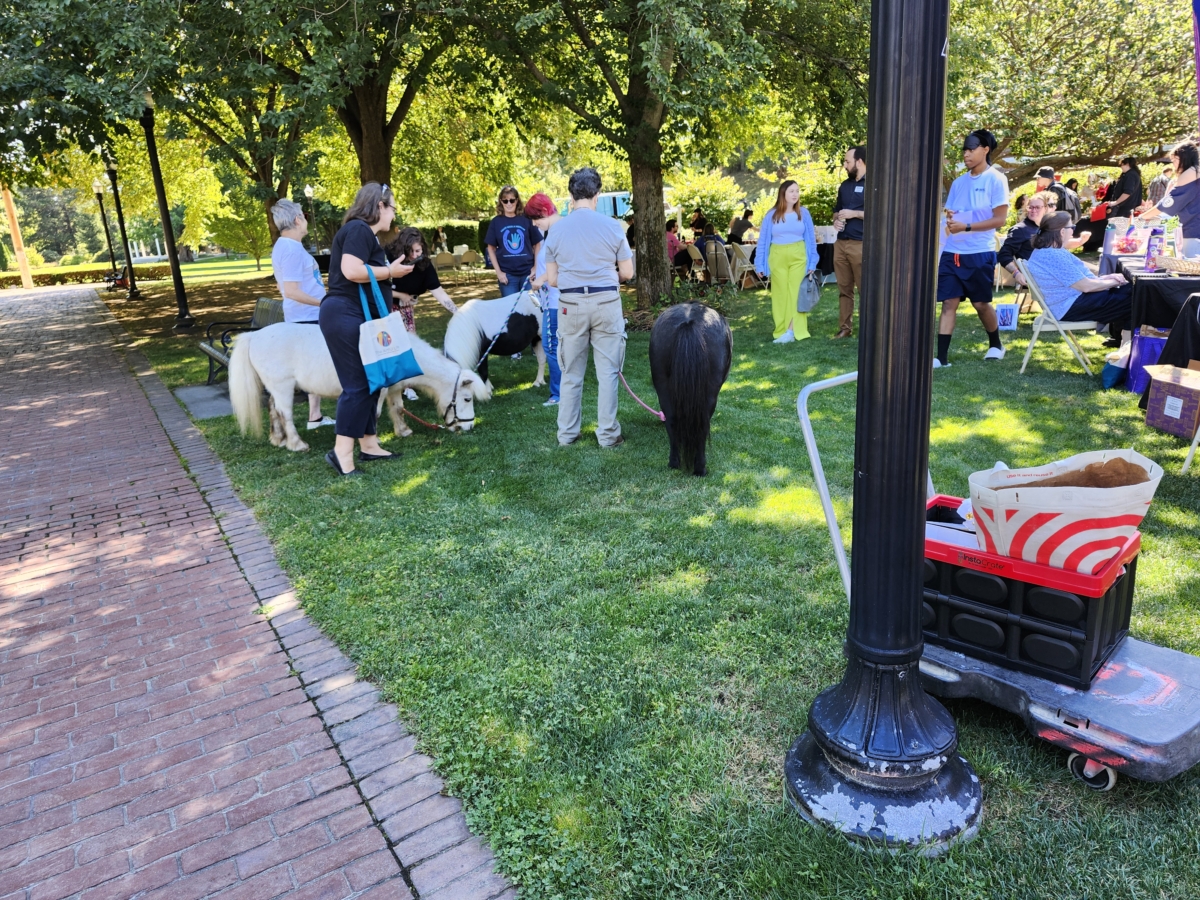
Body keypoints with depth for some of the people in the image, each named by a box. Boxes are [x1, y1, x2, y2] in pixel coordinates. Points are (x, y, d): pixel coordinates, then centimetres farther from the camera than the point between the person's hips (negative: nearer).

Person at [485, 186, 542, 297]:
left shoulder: (526, 219, 2)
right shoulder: (496, 222, 3)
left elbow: (536, 245, 7)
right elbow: (491, 248, 5)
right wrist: (498, 272, -3)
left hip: (528, 272, 0)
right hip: (507, 274, 0)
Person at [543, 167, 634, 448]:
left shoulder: (557, 230, 2)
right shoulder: (612, 226, -3)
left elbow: (551, 280, 4)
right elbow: (627, 273, 2)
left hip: (571, 305, 2)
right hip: (606, 302, -1)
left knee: (571, 373, 11)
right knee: (607, 371, 6)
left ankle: (567, 433, 18)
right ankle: (607, 434, 11)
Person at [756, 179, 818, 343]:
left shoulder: (803, 213, 2)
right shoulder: (771, 215, 0)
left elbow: (811, 239, 5)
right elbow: (763, 241, 4)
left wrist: (812, 262, 0)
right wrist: (760, 265, 0)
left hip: (798, 257, 0)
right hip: (777, 258, 0)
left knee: (795, 292, -5)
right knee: (780, 293, 3)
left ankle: (791, 331, -7)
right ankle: (783, 330, 9)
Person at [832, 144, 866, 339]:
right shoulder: (845, 185, 17)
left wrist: (855, 214, -15)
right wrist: (836, 220, 5)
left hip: (861, 245, -7)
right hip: (841, 243, 7)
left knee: (865, 290, -4)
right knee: (844, 289, 9)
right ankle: (845, 327, 15)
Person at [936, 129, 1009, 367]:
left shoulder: (996, 180, -5)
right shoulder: (959, 182, 13)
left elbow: (1000, 218, -11)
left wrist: (966, 227, -19)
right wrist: (948, 218, -2)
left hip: (980, 253, -4)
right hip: (952, 252, 5)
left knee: (980, 303, 6)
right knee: (949, 302, -3)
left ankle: (995, 344, 31)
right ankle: (941, 357, -6)